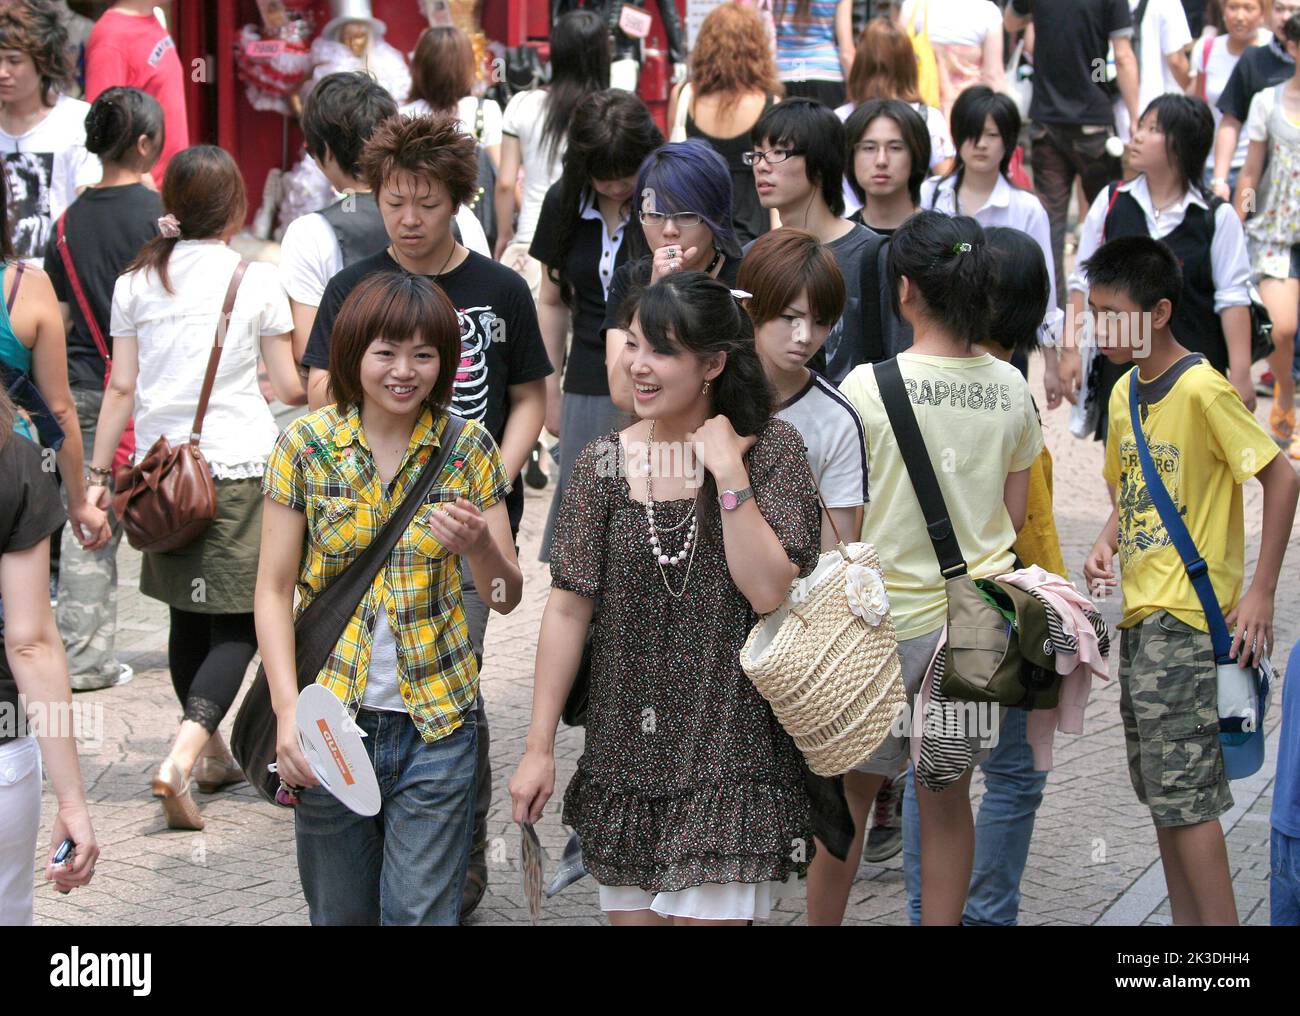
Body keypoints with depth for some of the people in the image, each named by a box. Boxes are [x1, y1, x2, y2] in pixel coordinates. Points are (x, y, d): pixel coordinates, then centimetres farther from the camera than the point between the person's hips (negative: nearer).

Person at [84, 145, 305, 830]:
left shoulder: (137, 281, 4)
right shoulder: (256, 281, -4)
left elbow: (122, 388, 4)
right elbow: (290, 388, 0)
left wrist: (97, 474, 9)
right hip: (239, 466, -4)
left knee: (189, 617, 16)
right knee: (238, 623, -2)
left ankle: (213, 756, 30)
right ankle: (182, 758, -21)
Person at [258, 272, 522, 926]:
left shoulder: (469, 447, -1)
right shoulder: (306, 444, -3)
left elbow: (507, 597, 2)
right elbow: (273, 590, -1)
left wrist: (478, 545, -21)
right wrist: (288, 711, -13)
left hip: (435, 722, 0)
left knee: (423, 914, 1)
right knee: (338, 913, 12)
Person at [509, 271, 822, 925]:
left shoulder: (769, 450, -4)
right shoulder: (605, 462, 1)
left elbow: (768, 591, -14)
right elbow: (568, 607, 0)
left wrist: (729, 473, -17)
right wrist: (539, 747, -2)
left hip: (729, 754, -3)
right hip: (625, 753, 3)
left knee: (706, 911, -5)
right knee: (630, 912, 10)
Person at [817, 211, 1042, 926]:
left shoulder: (868, 386, -13)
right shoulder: (1012, 389, -1)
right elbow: (1014, 516, 8)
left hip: (889, 617, -3)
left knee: (851, 788, 12)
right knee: (947, 797, 12)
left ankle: (822, 920, 24)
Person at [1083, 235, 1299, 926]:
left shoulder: (1201, 388, -15)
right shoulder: (1124, 391, 11)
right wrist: (1107, 544, 3)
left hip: (1188, 615, -9)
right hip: (1139, 615, 9)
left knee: (1184, 793, -8)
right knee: (1160, 789, 12)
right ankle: (1185, 919, 21)